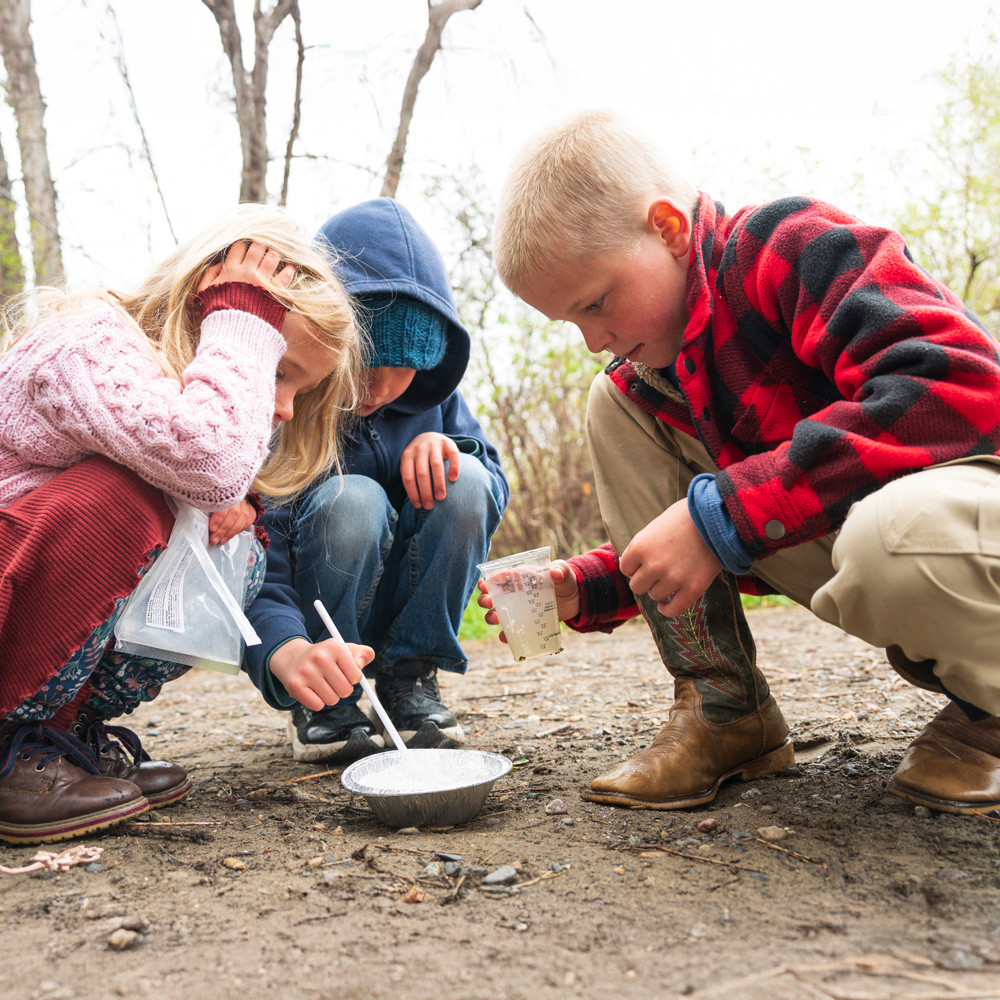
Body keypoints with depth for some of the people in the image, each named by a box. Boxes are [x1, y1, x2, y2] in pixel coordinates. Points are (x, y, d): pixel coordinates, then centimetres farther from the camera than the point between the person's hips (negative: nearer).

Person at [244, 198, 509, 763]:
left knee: (462, 481, -23)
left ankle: (409, 679, -7)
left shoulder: (431, 396, -6)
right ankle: (323, 708, -12)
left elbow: (493, 492, 0)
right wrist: (285, 648, -52)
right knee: (350, 500, -34)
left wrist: (445, 449, -24)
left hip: (406, 611, 4)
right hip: (308, 622, -4)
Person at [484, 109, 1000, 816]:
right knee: (615, 407, -3)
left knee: (890, 536, -44)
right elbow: (705, 555, 15)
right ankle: (724, 713, -1)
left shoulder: (791, 243, -16)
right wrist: (581, 590, -3)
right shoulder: (650, 367, 7)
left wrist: (721, 512, -33)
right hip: (828, 539, 7)